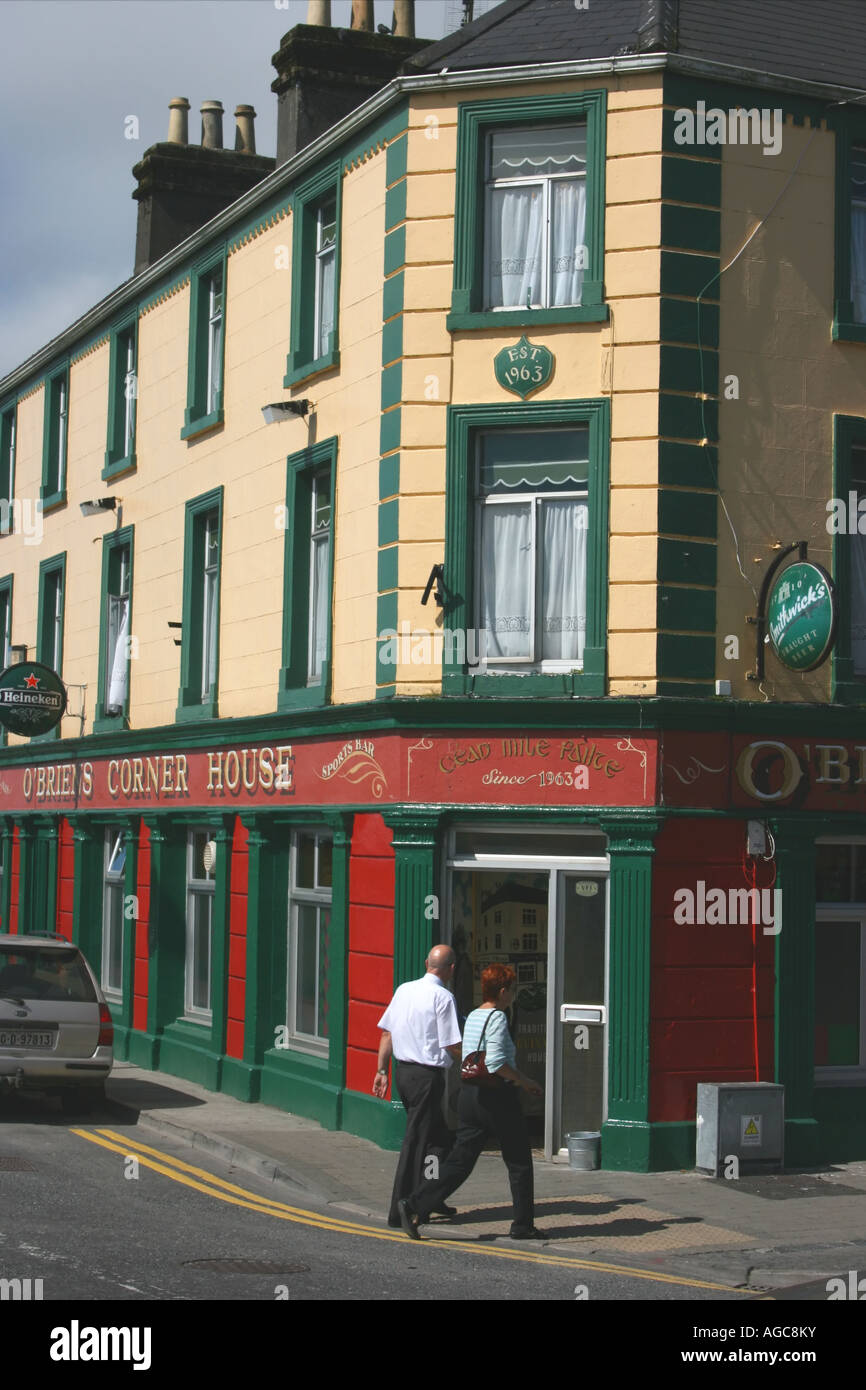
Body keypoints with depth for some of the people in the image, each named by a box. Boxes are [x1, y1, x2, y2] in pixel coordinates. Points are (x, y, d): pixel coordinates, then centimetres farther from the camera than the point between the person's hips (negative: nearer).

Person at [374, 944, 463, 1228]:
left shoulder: (404, 990, 8)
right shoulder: (443, 997, -14)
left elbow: (387, 1033, 10)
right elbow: (452, 1046, -14)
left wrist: (382, 1071, 15)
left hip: (402, 1070, 8)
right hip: (427, 1075, -8)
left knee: (438, 1137, 19)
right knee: (416, 1141, -1)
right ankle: (401, 1211, 3)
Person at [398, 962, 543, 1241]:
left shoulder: (473, 1016, 12)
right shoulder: (497, 1018, -13)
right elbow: (495, 1062, -24)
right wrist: (524, 1081, -10)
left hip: (469, 1094, 8)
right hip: (497, 1096, -8)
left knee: (460, 1160, 7)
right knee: (519, 1163, 8)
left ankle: (414, 1205, -5)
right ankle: (522, 1224, 14)